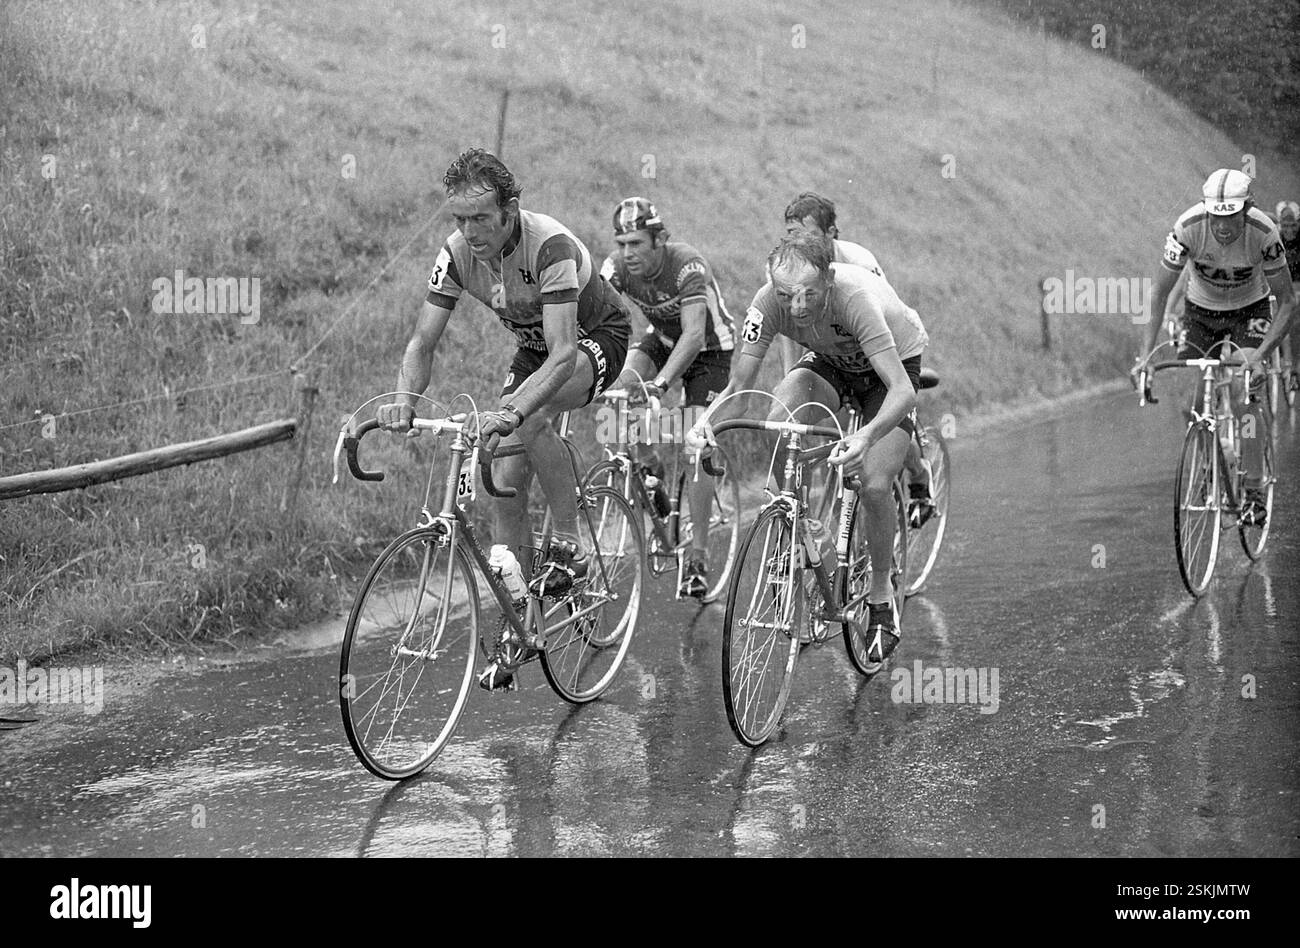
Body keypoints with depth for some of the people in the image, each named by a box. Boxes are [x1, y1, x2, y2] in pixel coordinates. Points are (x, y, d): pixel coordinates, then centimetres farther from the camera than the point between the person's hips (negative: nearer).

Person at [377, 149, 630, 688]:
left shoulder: (550, 247, -35)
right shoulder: (457, 255, -17)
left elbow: (563, 353, -43)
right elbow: (423, 343, -14)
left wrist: (512, 412, -56)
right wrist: (404, 401, -35)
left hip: (598, 339, -6)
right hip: (534, 348, 6)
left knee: (526, 422, -36)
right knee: (506, 483, -7)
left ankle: (569, 545, -17)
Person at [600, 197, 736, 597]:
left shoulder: (688, 265, -34)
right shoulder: (617, 268, -20)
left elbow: (694, 333, -44)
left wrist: (659, 384, -56)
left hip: (709, 348, -5)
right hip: (661, 338, 5)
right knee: (619, 385, -26)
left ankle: (698, 557, -11)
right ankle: (647, 467, -1)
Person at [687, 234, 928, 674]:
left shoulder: (857, 298, -42)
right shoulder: (769, 302, -30)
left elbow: (902, 389, -45)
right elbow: (738, 384, -26)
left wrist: (866, 436, -63)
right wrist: (706, 420, -47)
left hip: (895, 361, -3)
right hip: (831, 361, 3)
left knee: (875, 486, -17)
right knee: (778, 427, -29)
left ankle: (881, 597, 7)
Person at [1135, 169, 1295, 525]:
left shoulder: (1264, 233, -31)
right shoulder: (1188, 227, -30)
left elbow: (1287, 303, -23)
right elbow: (1159, 293, -21)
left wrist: (1260, 356, -35)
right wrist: (1147, 354, -29)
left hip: (1249, 310, -2)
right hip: (1201, 309, 2)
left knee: (1246, 399, -18)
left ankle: (1253, 493, -11)